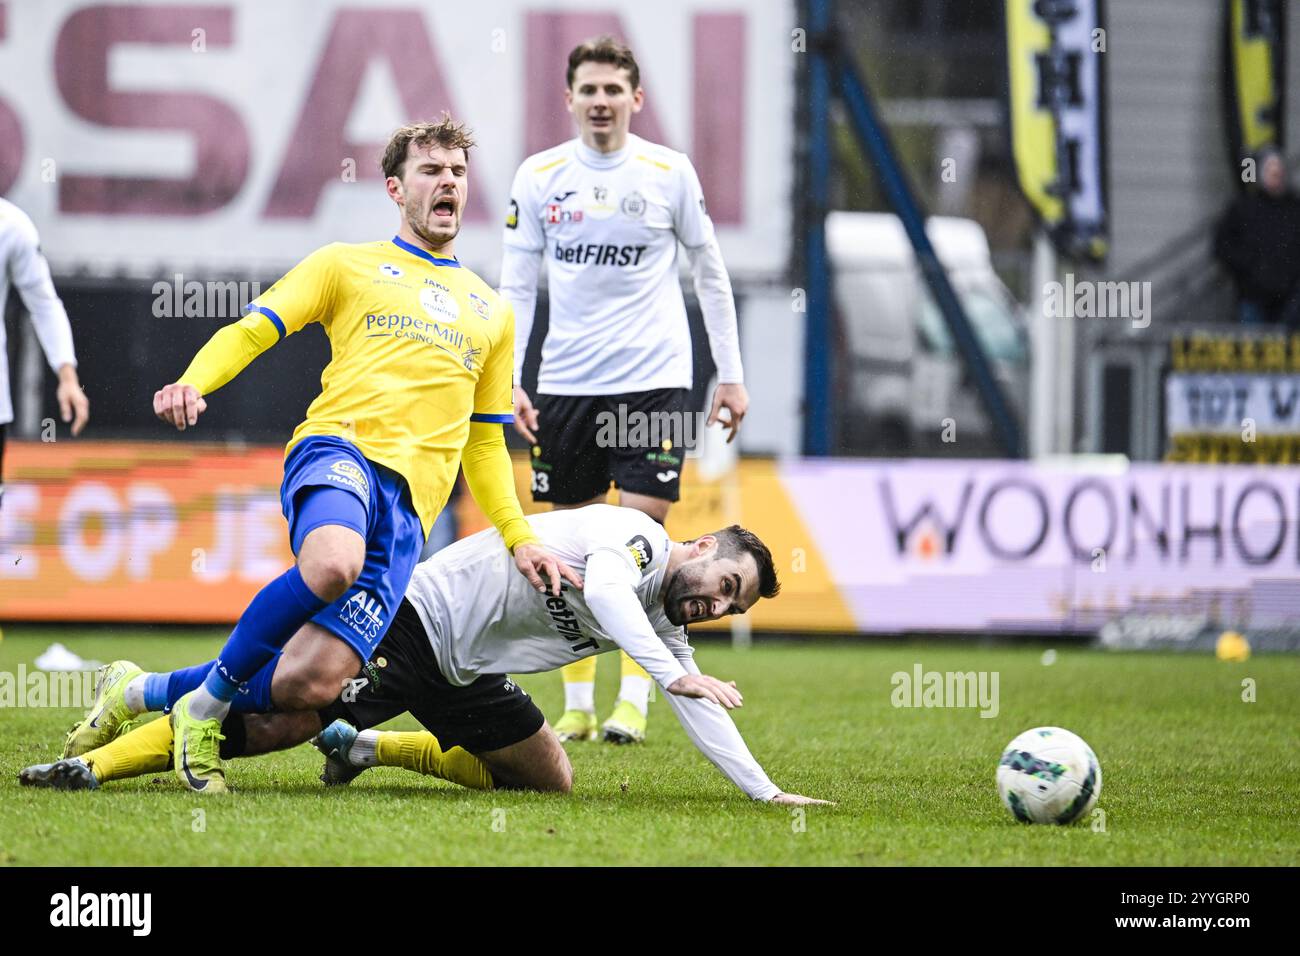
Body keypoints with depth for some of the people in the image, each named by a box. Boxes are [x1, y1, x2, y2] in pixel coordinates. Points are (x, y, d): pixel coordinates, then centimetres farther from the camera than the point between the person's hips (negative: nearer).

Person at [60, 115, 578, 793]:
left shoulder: (492, 313, 29)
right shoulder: (348, 266, 17)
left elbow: (484, 443, 32)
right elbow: (252, 330, 8)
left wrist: (518, 537, 19)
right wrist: (194, 381, -13)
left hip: (410, 503, 4)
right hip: (339, 446, -4)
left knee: (313, 683, -15)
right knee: (333, 564, -42)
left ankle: (140, 692, 10)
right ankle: (208, 699, -19)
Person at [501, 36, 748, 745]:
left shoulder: (670, 173, 0)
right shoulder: (539, 177, 3)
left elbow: (710, 274, 9)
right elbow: (515, 287, 7)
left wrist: (731, 375, 7)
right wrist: (508, 382, -2)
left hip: (654, 380, -2)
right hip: (564, 385, 2)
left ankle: (633, 701, -3)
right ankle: (577, 705, 13)